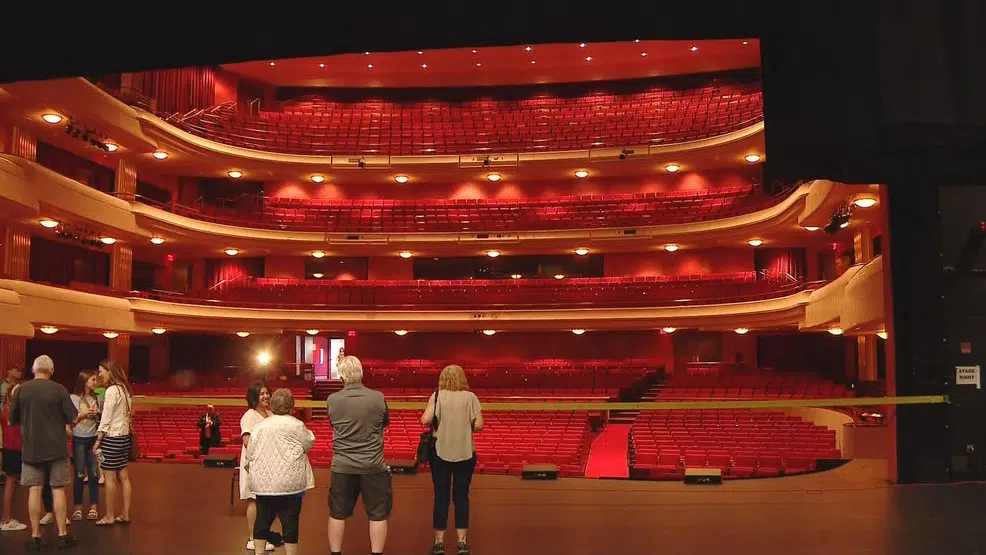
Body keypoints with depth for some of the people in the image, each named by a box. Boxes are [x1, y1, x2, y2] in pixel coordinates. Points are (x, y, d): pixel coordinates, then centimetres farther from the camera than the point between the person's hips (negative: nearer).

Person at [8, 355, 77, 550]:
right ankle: (62, 534, 8)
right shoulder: (58, 389, -10)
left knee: (35, 490, 7)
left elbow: (12, 420, 6)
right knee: (58, 490, 5)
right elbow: (73, 418, -8)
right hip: (56, 447, -2)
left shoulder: (21, 390, -3)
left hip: (31, 448, 2)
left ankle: (35, 536, 11)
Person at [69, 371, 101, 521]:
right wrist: (84, 414, -17)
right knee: (79, 474, 2)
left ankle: (93, 507, 10)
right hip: (79, 439, -3)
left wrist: (97, 414, -9)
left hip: (94, 438, 3)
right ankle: (78, 508, 11)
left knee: (94, 474, 3)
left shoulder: (97, 398, 8)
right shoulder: (73, 398, -1)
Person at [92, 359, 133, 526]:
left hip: (111, 437, -8)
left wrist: (98, 440, -10)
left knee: (110, 478, 1)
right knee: (123, 476, 10)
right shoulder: (125, 389, 9)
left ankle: (109, 516, 8)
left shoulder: (112, 390, -15)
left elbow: (106, 418, -15)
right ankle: (125, 514, 15)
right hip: (124, 436, 8)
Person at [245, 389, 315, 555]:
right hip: (288, 481, -4)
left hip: (263, 480, 5)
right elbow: (309, 444, 2)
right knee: (289, 520, 1)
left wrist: (248, 464, 28)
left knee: (263, 518, 13)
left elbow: (250, 453, 9)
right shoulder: (295, 425, -8)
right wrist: (306, 432, 20)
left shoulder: (259, 426, 6)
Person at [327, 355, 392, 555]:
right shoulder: (378, 398, -10)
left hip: (342, 465, 2)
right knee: (378, 514, 9)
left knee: (337, 513, 15)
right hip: (373, 465, -2)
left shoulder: (332, 400, -6)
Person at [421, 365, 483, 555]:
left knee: (441, 497, 8)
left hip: (441, 453, 0)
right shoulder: (470, 397, -4)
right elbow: (479, 425, -8)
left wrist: (435, 423, 7)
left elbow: (425, 420, -14)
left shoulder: (437, 396, -5)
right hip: (465, 453, 1)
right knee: (461, 496, 11)